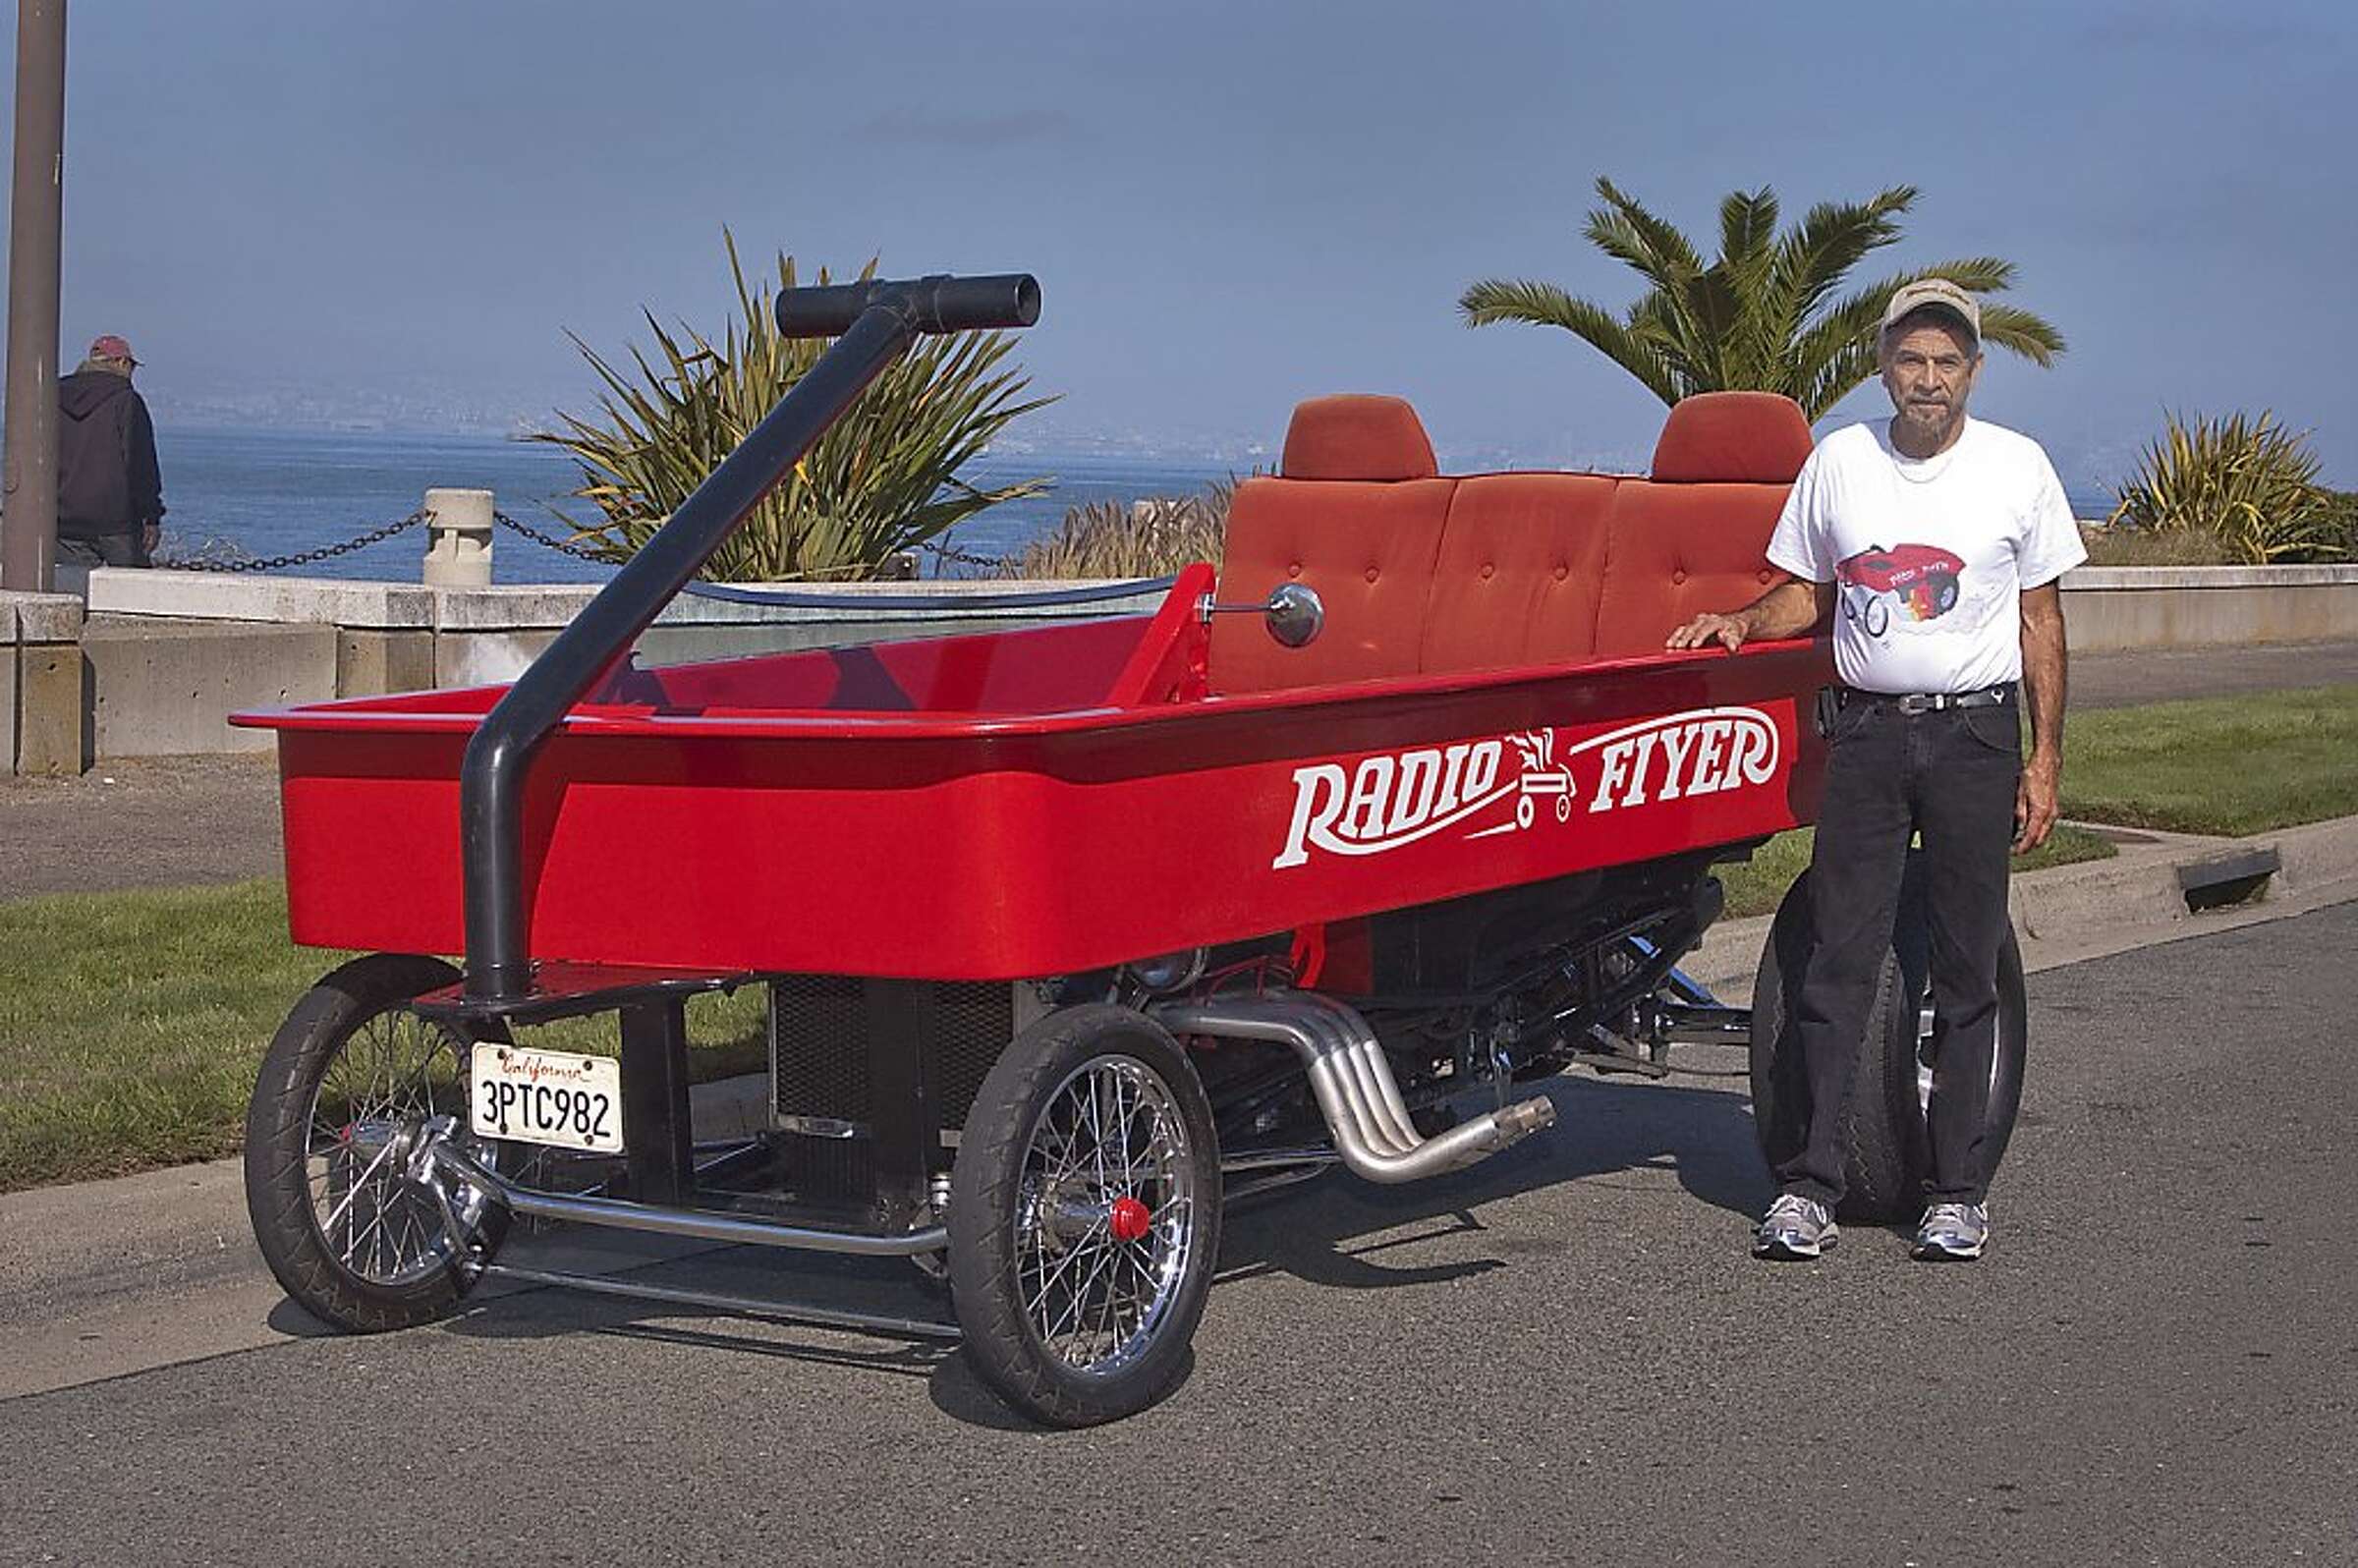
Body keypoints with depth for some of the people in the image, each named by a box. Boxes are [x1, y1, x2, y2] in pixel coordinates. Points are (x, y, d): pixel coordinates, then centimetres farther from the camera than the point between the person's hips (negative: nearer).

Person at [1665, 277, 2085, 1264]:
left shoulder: (2017, 467, 2)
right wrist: (1742, 623, -4)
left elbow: (2041, 619, 5)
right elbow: (1808, 593, 16)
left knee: (1966, 968, 2)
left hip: (1976, 735, -1)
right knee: (1838, 959, -3)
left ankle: (1957, 1189, 9)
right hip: (1867, 730, 1)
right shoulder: (1837, 462, 5)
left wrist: (2045, 757, 0)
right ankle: (1810, 1183, -1)